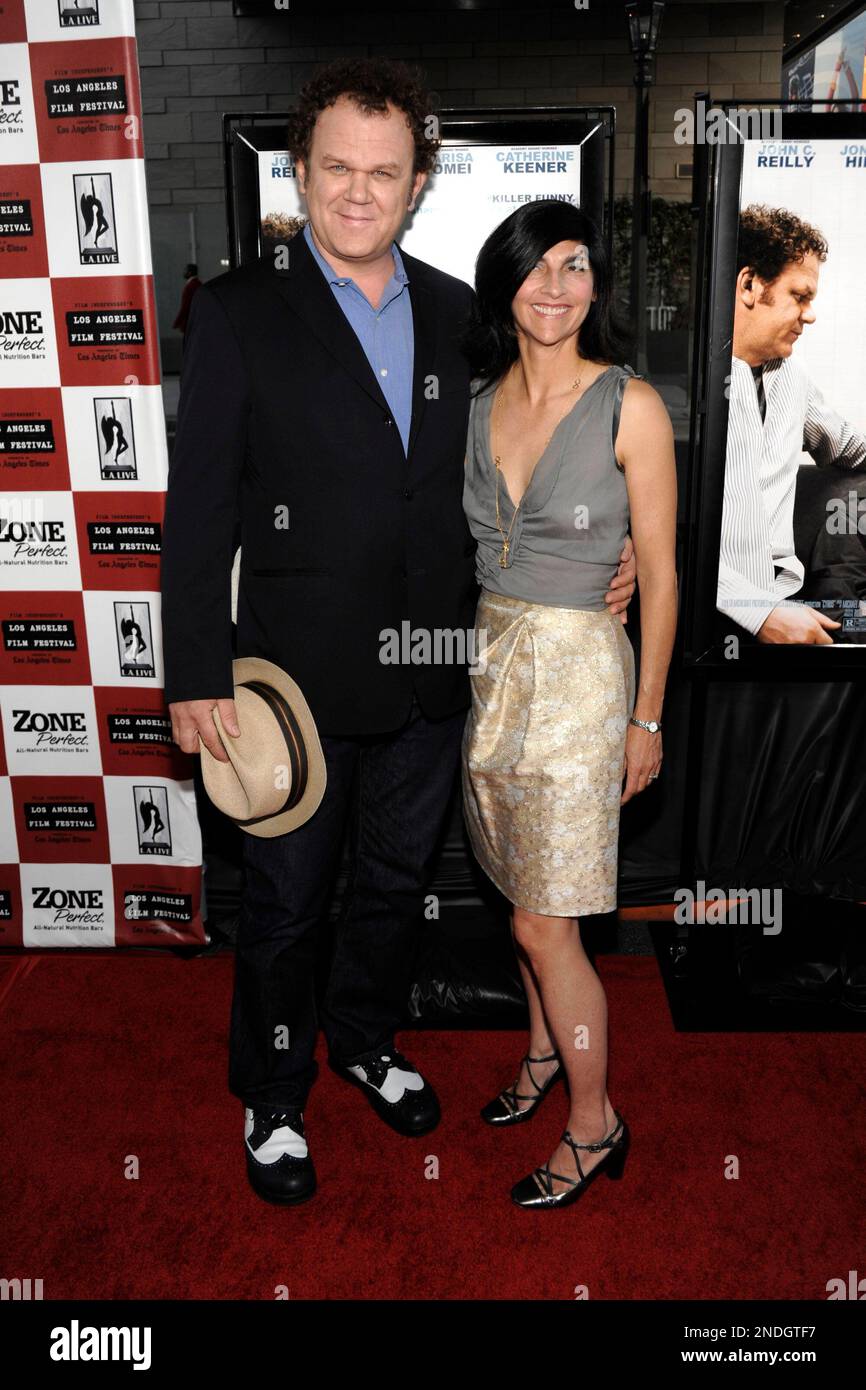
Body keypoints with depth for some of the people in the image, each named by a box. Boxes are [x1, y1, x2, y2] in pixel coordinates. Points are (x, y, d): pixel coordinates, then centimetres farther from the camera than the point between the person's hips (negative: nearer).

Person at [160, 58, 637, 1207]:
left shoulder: (456, 312, 6)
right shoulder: (237, 311, -7)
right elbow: (198, 509, -10)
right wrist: (197, 678, -13)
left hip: (430, 675, 4)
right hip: (299, 677, -4)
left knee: (396, 880, 21)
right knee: (285, 905, 12)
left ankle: (365, 1038, 47)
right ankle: (272, 1095, 36)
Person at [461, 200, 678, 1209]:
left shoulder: (630, 406, -10)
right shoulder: (475, 400, 4)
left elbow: (660, 573, -7)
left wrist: (647, 718, -6)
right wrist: (468, 655, 10)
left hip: (577, 672, -5)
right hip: (489, 661, 5)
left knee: (543, 924, 0)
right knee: (524, 892, 17)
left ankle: (594, 1125, 21)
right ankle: (545, 1054, 41)